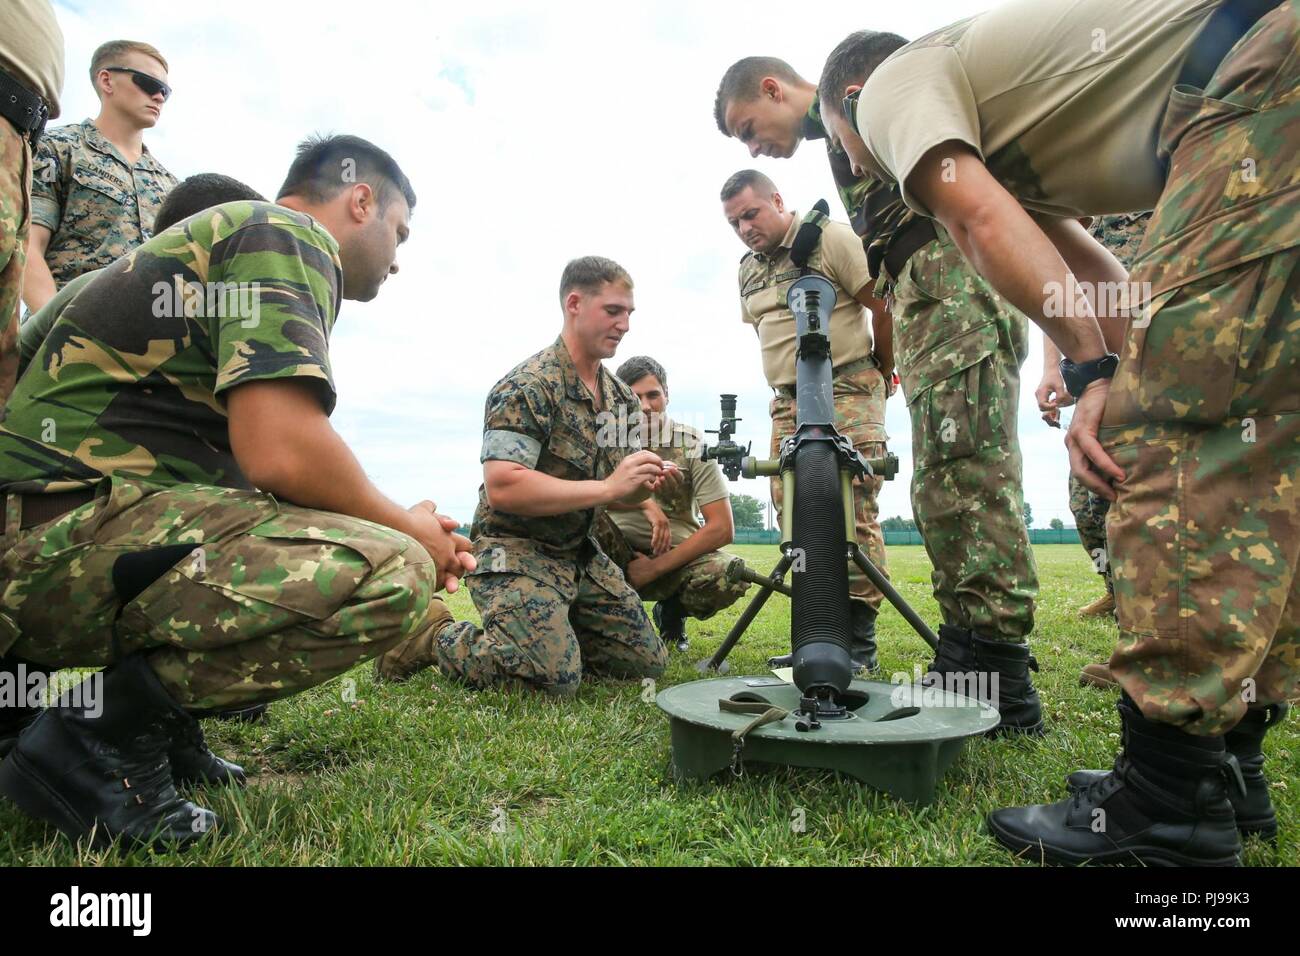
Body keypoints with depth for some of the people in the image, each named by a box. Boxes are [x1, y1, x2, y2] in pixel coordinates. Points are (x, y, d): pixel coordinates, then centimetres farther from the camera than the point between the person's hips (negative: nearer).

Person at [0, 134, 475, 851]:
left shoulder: (235, 240, 24)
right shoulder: (288, 234, -7)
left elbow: (263, 455, 19)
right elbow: (281, 452, -23)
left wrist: (419, 545, 13)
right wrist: (409, 532, -5)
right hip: (60, 529, -10)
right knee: (389, 572, -26)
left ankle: (162, 724, 11)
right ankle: (100, 735, -11)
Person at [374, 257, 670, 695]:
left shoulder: (622, 398, 8)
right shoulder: (528, 387, -17)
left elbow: (620, 492, 15)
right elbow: (503, 487, -28)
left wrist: (646, 484, -10)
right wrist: (608, 487, -28)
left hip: (580, 554, 8)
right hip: (516, 554, -8)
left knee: (646, 662, 7)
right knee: (556, 678, -22)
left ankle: (540, 633, 23)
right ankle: (431, 640, 2)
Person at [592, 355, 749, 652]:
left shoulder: (693, 444, -8)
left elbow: (722, 528, -15)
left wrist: (655, 568, -19)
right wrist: (644, 503, -35)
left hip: (677, 553, 0)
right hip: (620, 554, 0)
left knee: (732, 577, -31)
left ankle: (671, 613, 5)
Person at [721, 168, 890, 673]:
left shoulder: (831, 239, -4)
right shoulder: (747, 270, 18)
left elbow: (885, 304, -6)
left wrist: (882, 370, 3)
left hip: (847, 393, -7)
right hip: (787, 403, 7)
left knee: (853, 515, -11)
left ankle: (859, 641, -5)